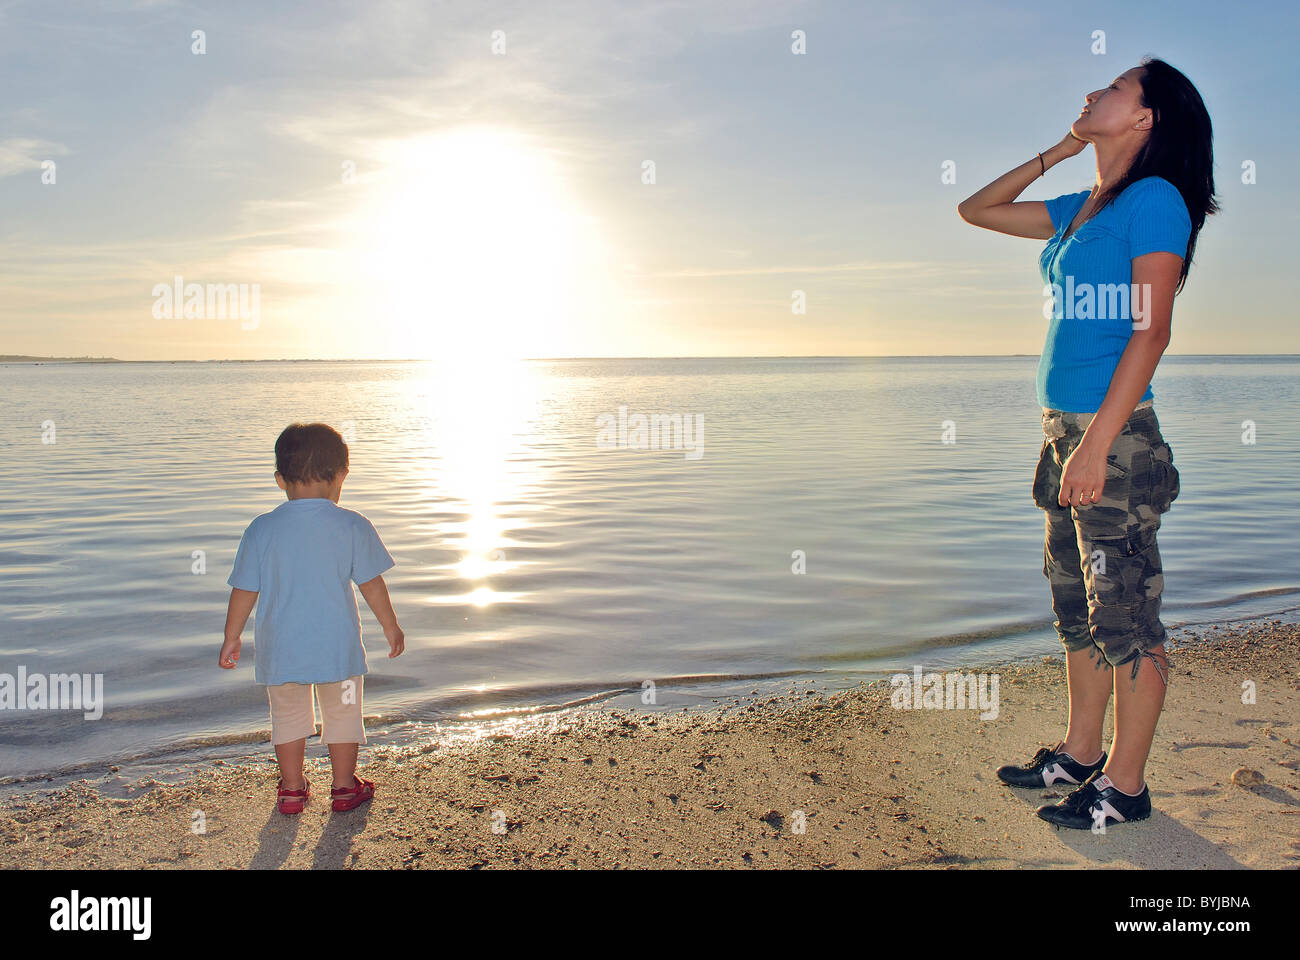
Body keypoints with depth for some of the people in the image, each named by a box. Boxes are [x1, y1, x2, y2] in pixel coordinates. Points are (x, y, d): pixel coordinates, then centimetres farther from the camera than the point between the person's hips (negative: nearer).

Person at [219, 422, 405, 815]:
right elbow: (372, 583, -4)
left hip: (280, 649, 1)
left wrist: (232, 638, 12)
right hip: (339, 646, -1)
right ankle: (345, 787, 25)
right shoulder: (353, 526, -9)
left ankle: (292, 789, 28)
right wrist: (391, 626, 9)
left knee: (288, 716, 18)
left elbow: (244, 590, -1)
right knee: (342, 713, 15)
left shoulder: (262, 529, -6)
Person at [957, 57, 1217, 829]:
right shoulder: (1079, 208, 15)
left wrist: (1098, 441, -21)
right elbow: (976, 210, 26)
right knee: (1078, 606, 15)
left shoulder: (1155, 200, -9)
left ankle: (1125, 786, 12)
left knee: (1126, 617, 1)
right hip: (1066, 427, 9)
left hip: (1114, 433, -9)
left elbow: (1152, 331, -16)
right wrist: (1060, 151, 17)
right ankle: (1080, 754, 28)